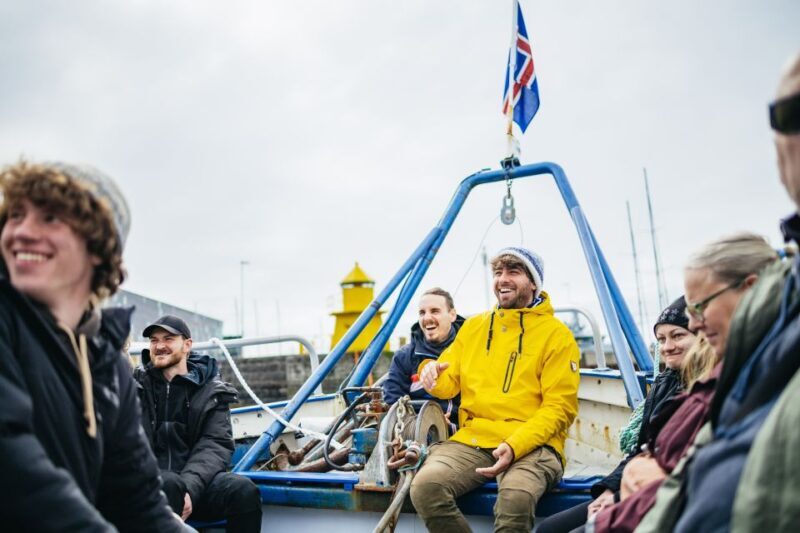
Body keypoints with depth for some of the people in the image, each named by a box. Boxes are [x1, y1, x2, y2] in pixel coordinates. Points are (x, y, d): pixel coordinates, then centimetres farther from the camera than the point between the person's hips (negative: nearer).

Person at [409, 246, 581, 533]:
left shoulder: (556, 334, 4)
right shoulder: (473, 326, 18)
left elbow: (560, 407, -2)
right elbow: (450, 383, 20)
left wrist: (515, 445, -17)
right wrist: (432, 373, -6)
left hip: (532, 443, -3)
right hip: (472, 439, 4)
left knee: (516, 496, -37)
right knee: (425, 485, -26)